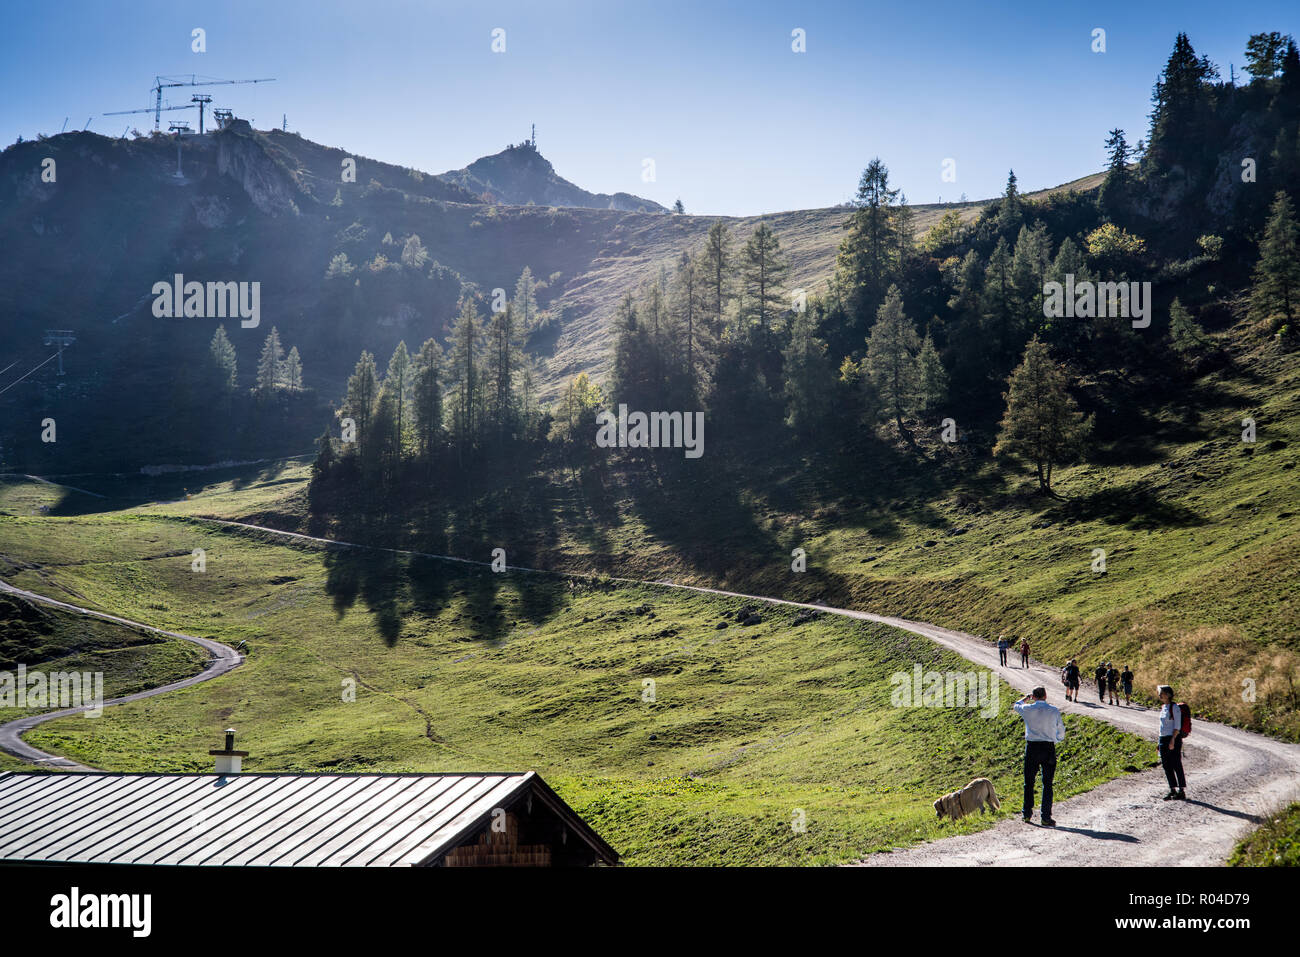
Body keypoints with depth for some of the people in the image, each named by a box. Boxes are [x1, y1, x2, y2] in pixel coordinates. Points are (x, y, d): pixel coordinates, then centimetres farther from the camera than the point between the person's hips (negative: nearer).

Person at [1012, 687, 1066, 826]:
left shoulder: (1028, 709, -2)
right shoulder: (1054, 711, -1)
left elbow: (1016, 705, 22)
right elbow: (1061, 733, 6)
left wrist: (1026, 698, 40)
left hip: (1032, 747, 0)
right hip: (1049, 748, 0)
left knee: (1029, 782, 12)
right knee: (1047, 784, 3)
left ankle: (1027, 814, 18)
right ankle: (1046, 817, 1)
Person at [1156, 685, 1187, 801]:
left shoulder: (1174, 707, -11)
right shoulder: (1163, 707, 13)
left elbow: (1177, 726, -15)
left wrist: (1172, 740, -21)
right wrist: (1161, 741, 19)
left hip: (1174, 739, -8)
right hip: (1163, 739, 8)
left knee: (1176, 766, -4)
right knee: (1167, 766, 9)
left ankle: (1182, 791, 1)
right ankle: (1173, 790, 16)